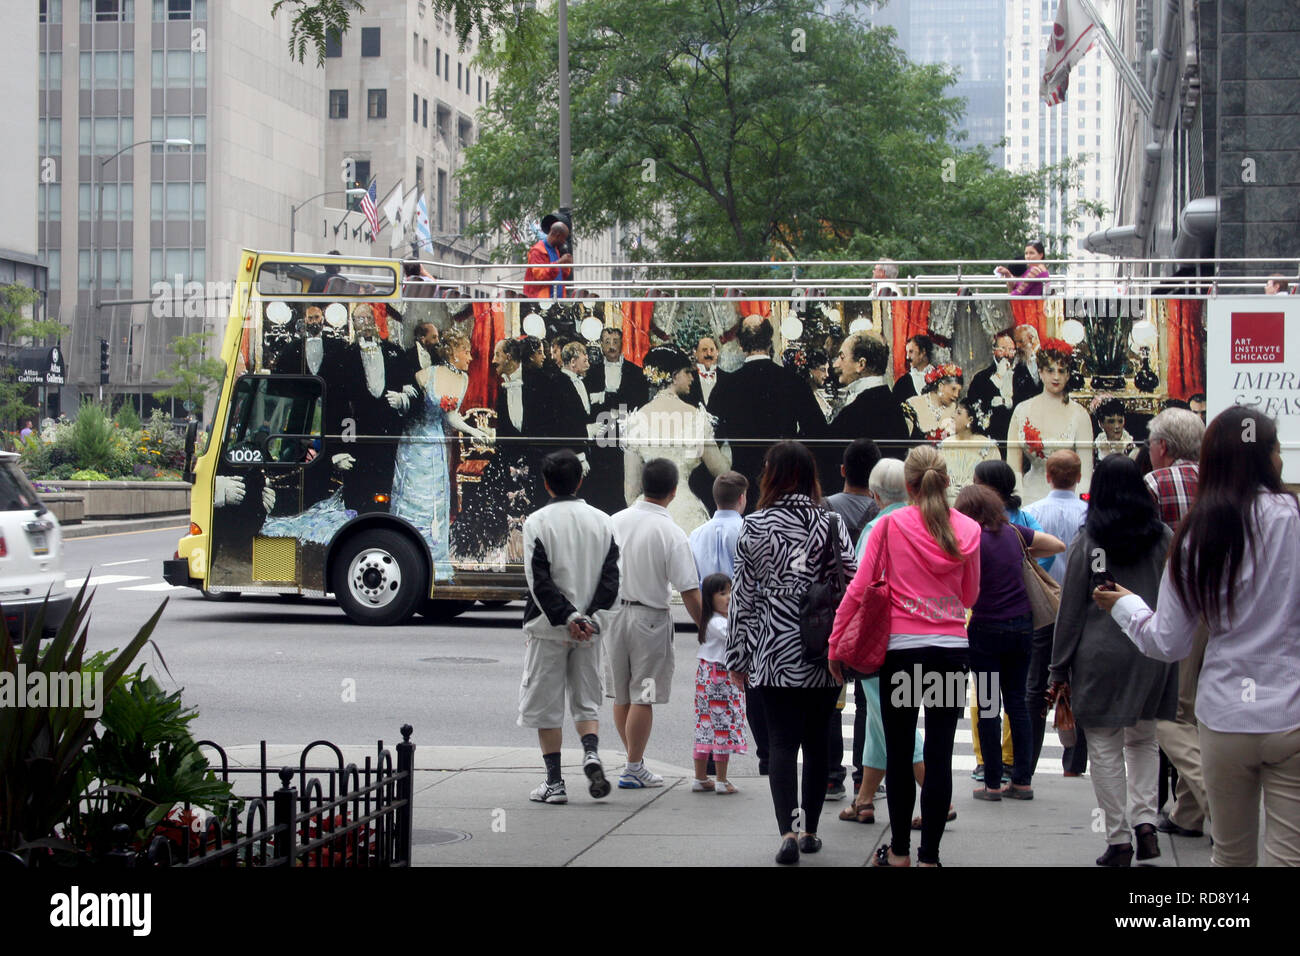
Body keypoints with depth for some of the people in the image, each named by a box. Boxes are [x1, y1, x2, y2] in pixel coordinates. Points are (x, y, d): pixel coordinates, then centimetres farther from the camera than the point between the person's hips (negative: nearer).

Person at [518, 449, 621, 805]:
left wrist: (568, 617, -13)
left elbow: (540, 581, -14)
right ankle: (591, 753, -11)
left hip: (548, 628, -4)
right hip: (590, 629, 4)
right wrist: (592, 618, -7)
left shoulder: (537, 522, -7)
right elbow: (611, 577, -2)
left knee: (545, 707, 5)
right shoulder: (602, 521, 5)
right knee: (586, 700, 14)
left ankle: (554, 782, 5)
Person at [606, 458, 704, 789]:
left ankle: (635, 759, 27)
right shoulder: (672, 534, -15)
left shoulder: (616, 521, 0)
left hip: (614, 611, 5)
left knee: (621, 695, 15)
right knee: (642, 697, 2)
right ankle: (634, 769, 6)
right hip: (650, 617, -5)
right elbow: (689, 591, -15)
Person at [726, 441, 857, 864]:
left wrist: (738, 655, 8)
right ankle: (809, 830, 20)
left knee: (782, 743, -1)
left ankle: (788, 831, -16)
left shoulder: (754, 527, -3)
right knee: (817, 742, 13)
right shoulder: (832, 524, 0)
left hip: (775, 653, -1)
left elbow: (742, 595, 1)